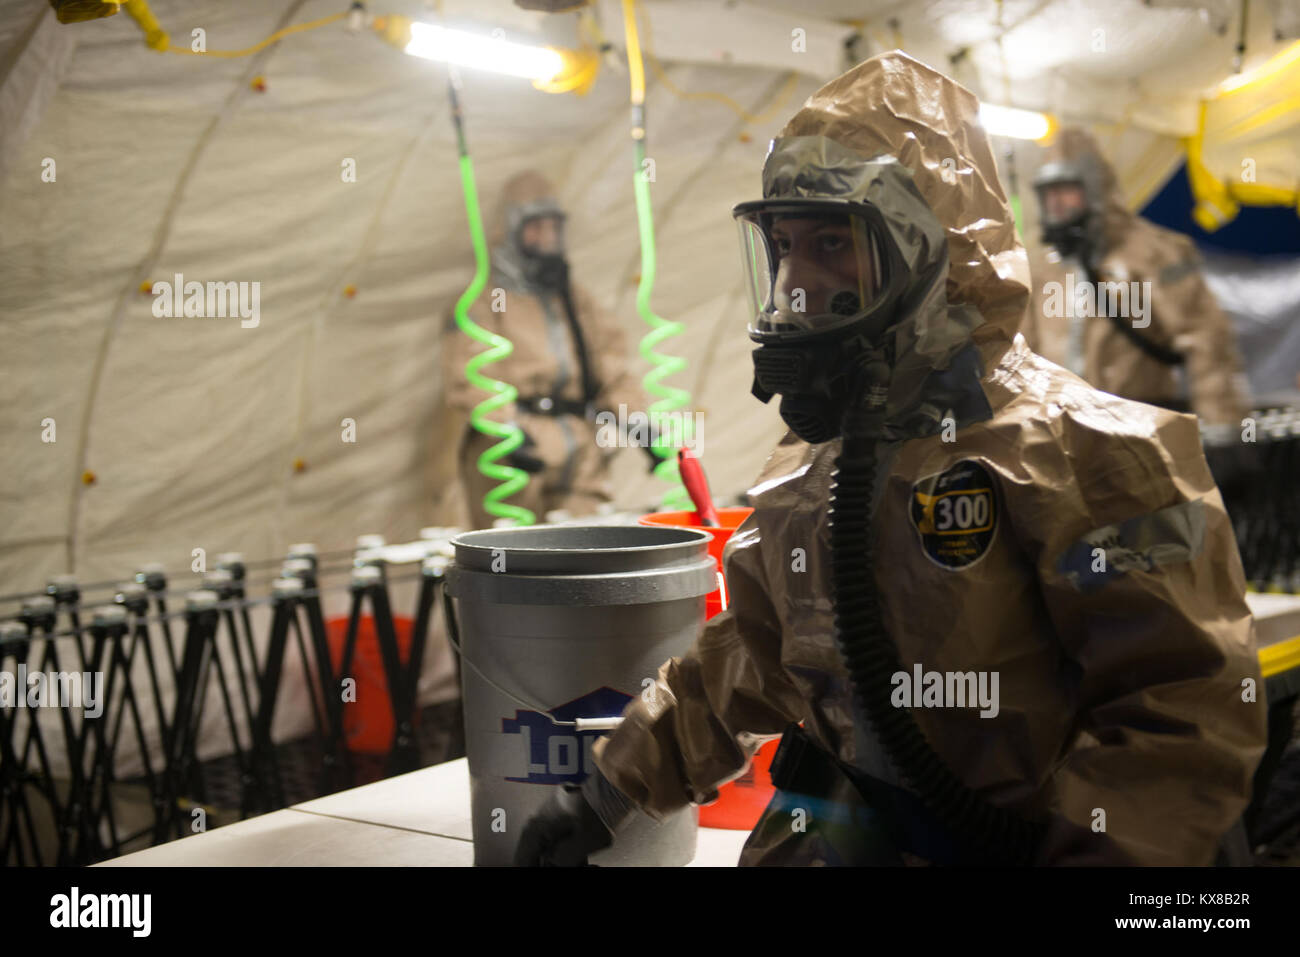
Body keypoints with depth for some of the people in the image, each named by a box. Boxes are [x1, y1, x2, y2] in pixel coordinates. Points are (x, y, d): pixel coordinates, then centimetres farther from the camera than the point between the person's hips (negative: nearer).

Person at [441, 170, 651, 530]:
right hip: (513, 458, -5)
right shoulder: (483, 304, 4)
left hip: (581, 459, 5)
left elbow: (612, 373, 19)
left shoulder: (578, 301, 23)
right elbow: (469, 381, -9)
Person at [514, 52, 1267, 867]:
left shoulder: (1083, 451, -12)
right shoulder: (808, 465, 10)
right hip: (833, 831, 5)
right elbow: (747, 663, 21)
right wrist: (612, 791, 20)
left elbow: (1187, 714, -16)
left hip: (1014, 843, -4)